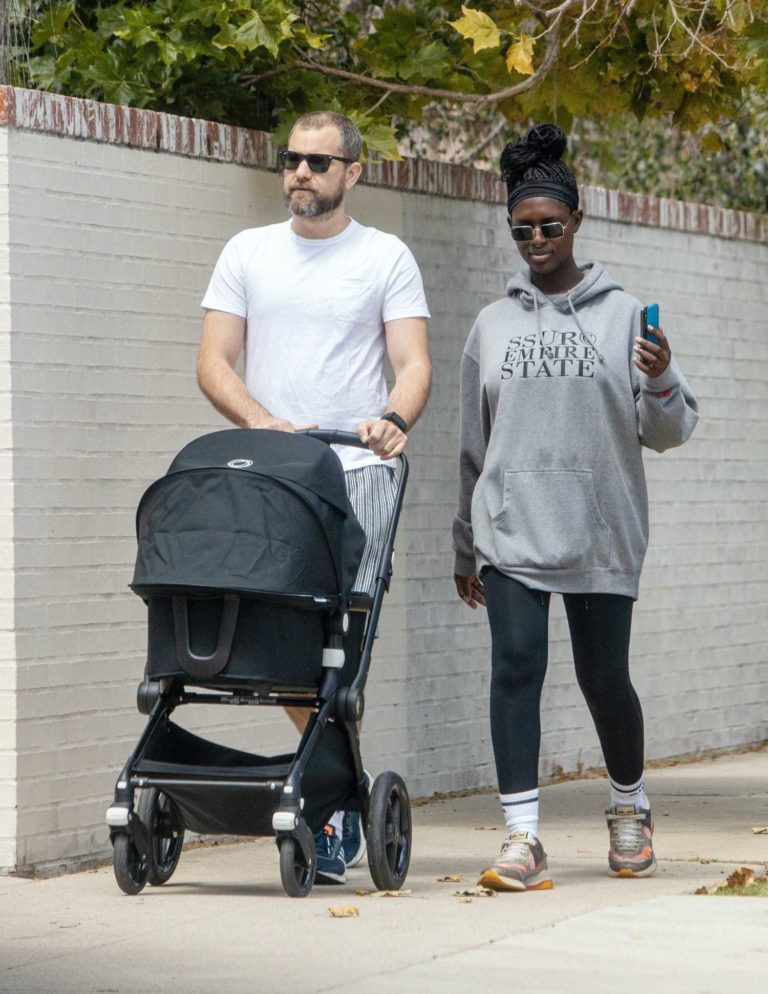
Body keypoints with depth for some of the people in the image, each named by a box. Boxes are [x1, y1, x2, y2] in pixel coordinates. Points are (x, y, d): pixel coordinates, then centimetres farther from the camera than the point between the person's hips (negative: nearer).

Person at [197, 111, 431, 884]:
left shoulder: (386, 258, 8)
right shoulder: (248, 253, 14)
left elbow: (413, 363, 0)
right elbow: (213, 362, 8)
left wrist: (394, 419, -23)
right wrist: (261, 421, -11)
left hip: (354, 472, -3)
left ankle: (337, 818, -6)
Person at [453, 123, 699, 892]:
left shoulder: (621, 315, 3)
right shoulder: (494, 324, 10)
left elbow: (667, 432, 2)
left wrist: (660, 384, -20)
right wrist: (465, 548, 17)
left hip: (601, 532, -1)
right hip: (511, 531, 1)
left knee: (604, 676, 6)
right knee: (516, 665, -11)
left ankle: (629, 807, 32)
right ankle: (522, 837, -12)